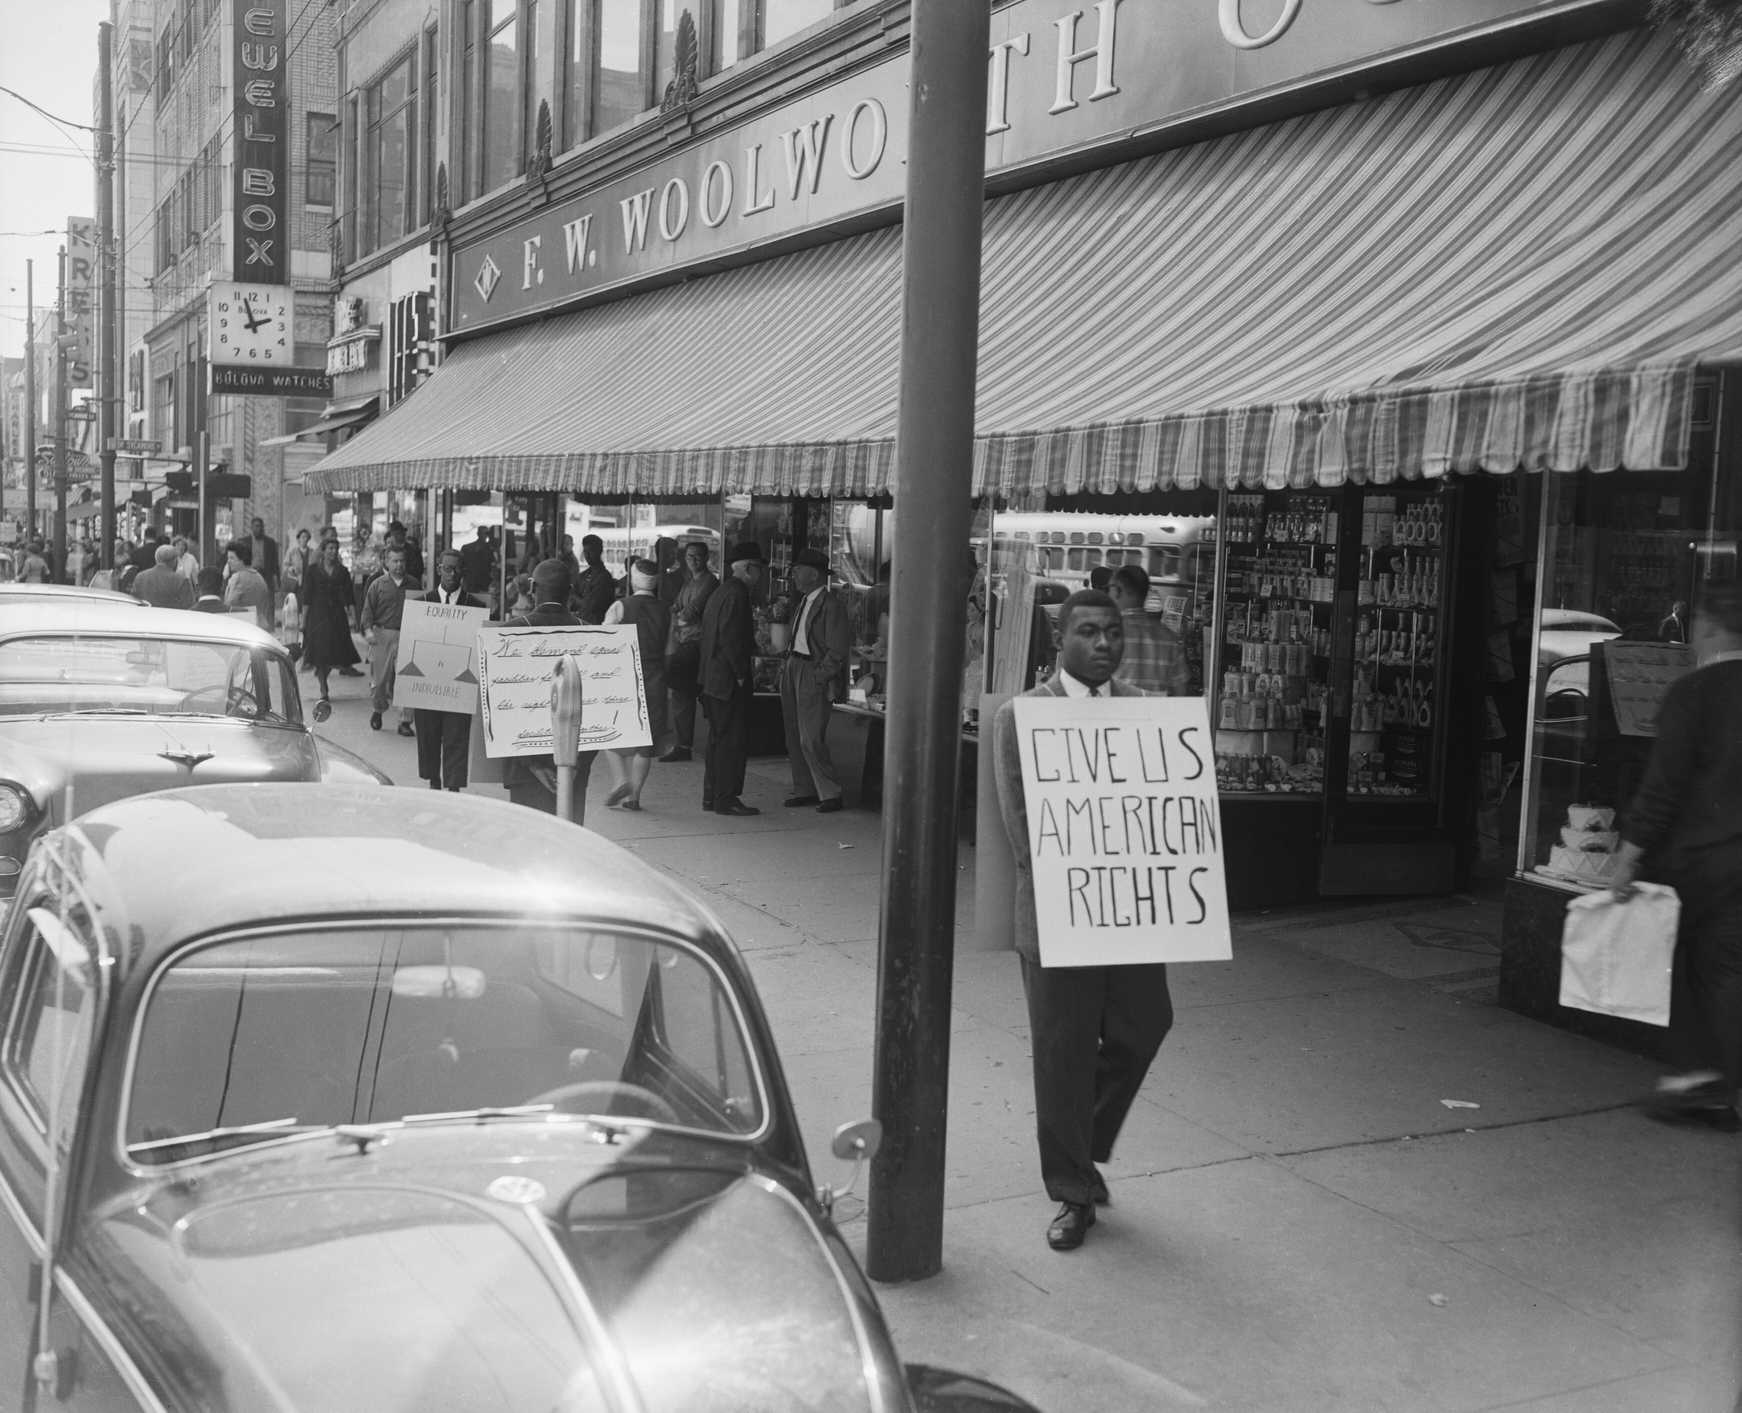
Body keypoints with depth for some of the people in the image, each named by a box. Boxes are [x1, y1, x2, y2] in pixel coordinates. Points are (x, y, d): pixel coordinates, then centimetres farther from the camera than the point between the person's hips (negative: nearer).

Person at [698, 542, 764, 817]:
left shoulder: (722, 591, 16)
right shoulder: (737, 594, -15)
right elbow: (731, 639, -21)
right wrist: (742, 674, -16)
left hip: (713, 678, 10)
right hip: (729, 681, -10)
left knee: (719, 739, 15)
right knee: (733, 740, -6)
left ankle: (712, 796, 20)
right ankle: (726, 799, -3)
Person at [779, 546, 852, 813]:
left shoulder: (831, 606, -12)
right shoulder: (801, 603, 15)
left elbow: (838, 651, -14)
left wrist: (819, 678, -17)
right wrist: (786, 664, 10)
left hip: (813, 674, -9)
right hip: (792, 670, 9)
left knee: (811, 740, -10)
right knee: (794, 738, 11)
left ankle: (830, 793, 0)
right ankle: (805, 789, 21)